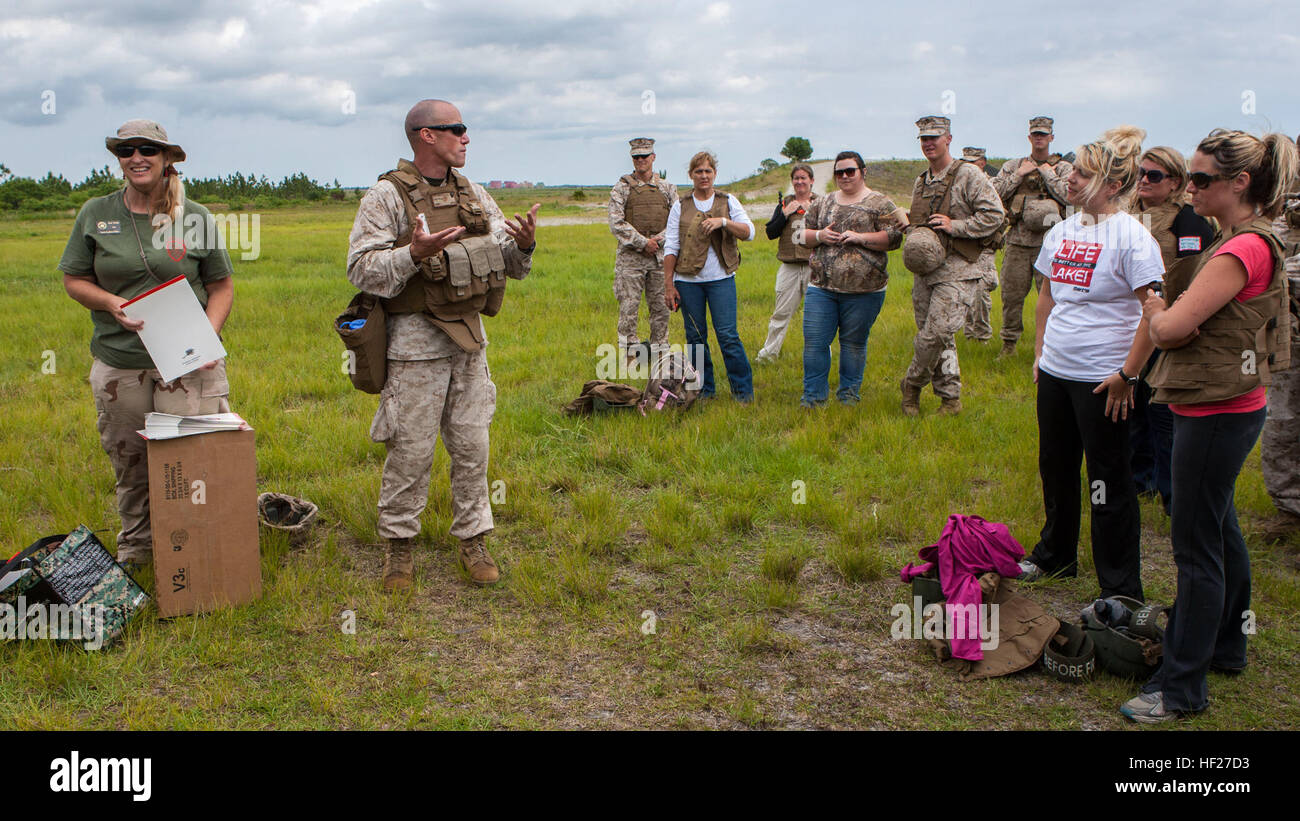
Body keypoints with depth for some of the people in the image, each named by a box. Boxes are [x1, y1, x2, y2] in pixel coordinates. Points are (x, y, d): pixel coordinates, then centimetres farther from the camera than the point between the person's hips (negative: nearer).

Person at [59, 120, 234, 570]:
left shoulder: (196, 217, 3)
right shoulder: (95, 214, 5)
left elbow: (222, 287, 7)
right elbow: (74, 279, 10)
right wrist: (111, 304, -10)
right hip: (118, 362, 2)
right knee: (128, 462, 11)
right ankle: (135, 545, 29)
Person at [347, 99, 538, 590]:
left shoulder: (473, 194, 12)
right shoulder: (387, 195, -6)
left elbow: (510, 265, 13)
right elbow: (361, 270, -13)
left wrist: (523, 244, -9)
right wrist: (414, 254, -27)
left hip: (469, 337, 5)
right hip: (417, 340, -5)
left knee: (472, 444, 9)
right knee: (411, 448, 1)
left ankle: (473, 540, 21)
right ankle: (399, 544, 17)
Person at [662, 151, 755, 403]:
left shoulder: (728, 201, 7)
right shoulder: (680, 206, 7)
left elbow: (749, 232, -1)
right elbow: (671, 246, 5)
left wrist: (723, 221, -18)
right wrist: (668, 285, -1)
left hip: (721, 278, -1)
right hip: (688, 280, 1)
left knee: (728, 335, -6)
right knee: (695, 336, 5)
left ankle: (743, 390, 4)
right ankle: (703, 389, 17)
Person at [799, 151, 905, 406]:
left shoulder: (880, 203, 3)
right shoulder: (823, 203, 16)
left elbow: (894, 238, -5)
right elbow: (805, 236, 19)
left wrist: (860, 237, -15)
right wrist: (820, 236, -3)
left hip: (863, 289, -3)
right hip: (822, 287, 4)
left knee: (854, 343, 5)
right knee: (814, 341, -1)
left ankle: (849, 393, 20)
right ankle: (813, 396, 8)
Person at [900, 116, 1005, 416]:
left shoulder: (968, 175, -6)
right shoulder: (921, 182, 16)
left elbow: (995, 215, -11)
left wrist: (955, 226, -16)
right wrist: (913, 236, 5)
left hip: (957, 271, -7)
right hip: (924, 269, 7)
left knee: (936, 333, -14)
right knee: (939, 339, 9)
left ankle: (912, 384, 8)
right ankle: (950, 398, 19)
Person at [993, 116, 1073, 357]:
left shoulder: (1063, 167, 8)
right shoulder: (1013, 166, 13)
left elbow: (1068, 196, -9)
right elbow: (995, 193, 1)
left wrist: (1047, 173, -5)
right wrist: (1019, 175, -4)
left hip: (1049, 241, -2)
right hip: (1017, 241, 2)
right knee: (1011, 295, 6)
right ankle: (1009, 343, 19)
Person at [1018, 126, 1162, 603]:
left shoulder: (1131, 237, -13)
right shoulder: (1062, 232, 8)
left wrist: (1128, 374, -17)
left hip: (1101, 380, -7)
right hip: (1055, 373, 7)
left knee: (1108, 482, 0)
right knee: (1056, 469, 19)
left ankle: (1122, 590, 12)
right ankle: (1054, 557, 39)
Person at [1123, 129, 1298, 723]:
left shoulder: (1244, 249, -20)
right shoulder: (1237, 241, 13)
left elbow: (1170, 328, -24)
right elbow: (1173, 319, 13)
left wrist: (1158, 312, -3)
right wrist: (1167, 312, -8)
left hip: (1217, 412, -10)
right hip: (1218, 406, 10)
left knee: (1197, 547, -3)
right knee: (1219, 529, 21)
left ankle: (1182, 687, 6)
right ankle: (1225, 646, 37)